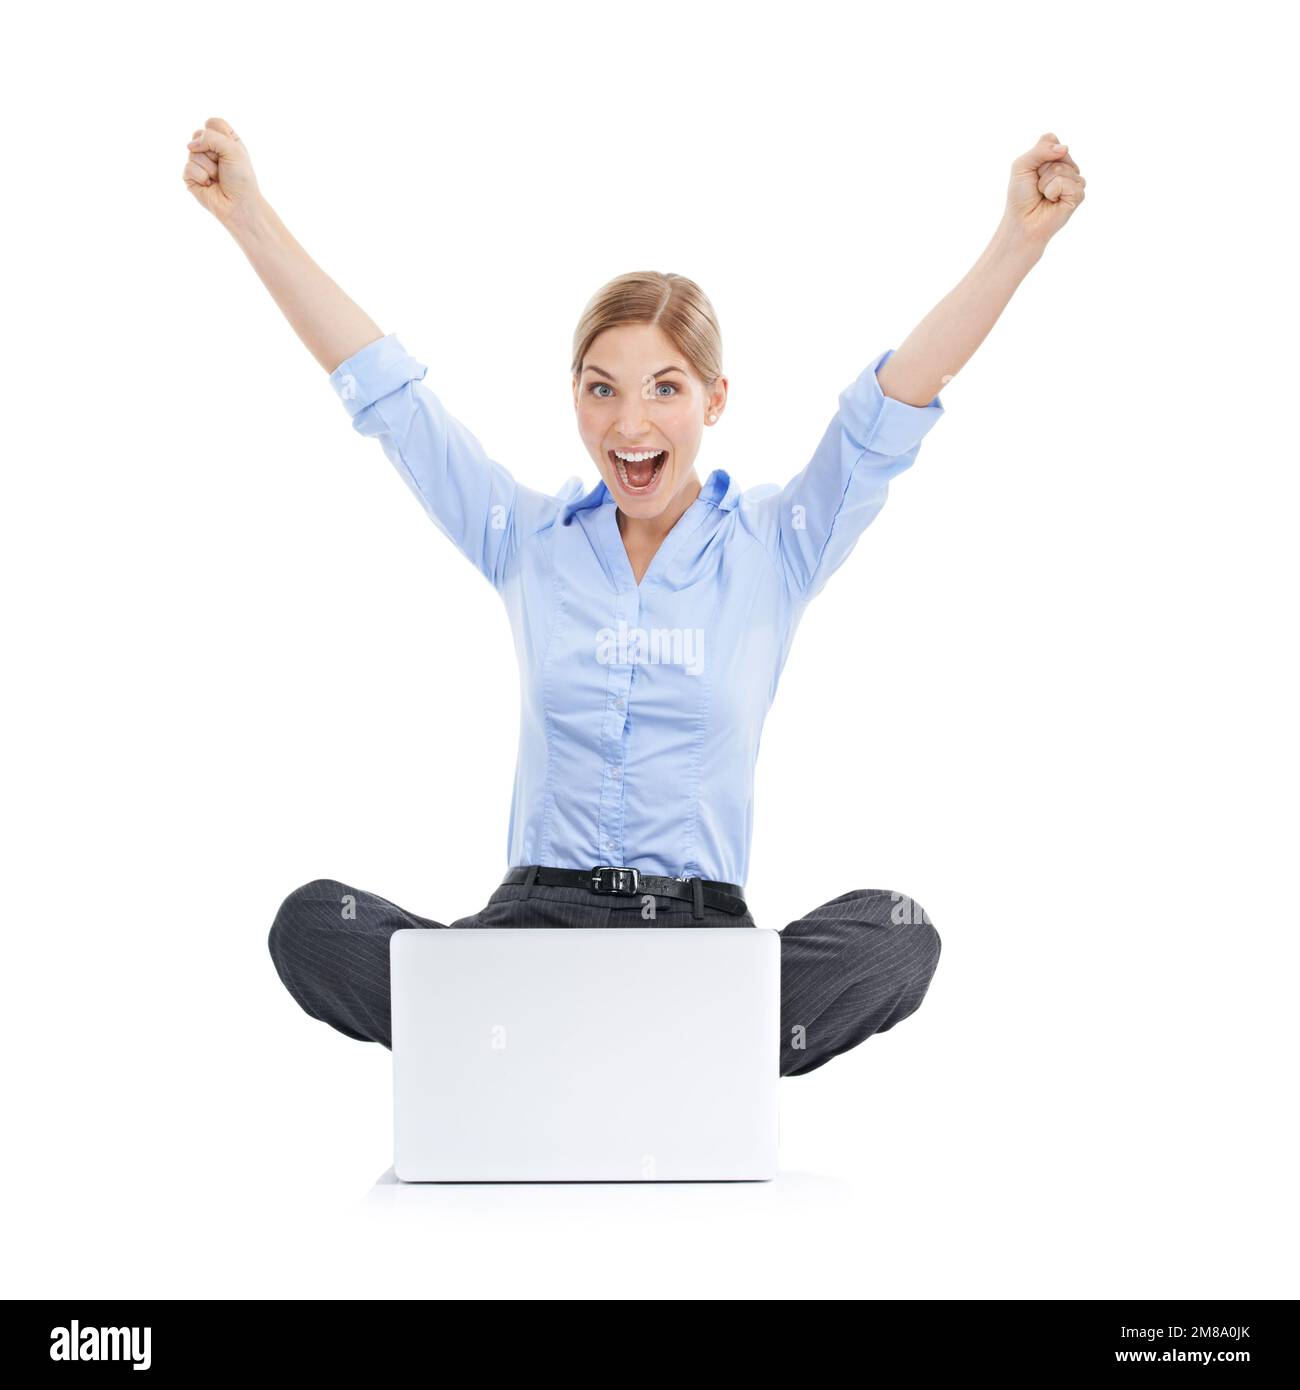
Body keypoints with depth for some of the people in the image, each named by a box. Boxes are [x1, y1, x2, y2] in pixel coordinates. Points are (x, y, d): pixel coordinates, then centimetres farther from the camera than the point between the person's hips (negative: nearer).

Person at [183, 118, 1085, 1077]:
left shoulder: (775, 549, 5)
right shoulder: (529, 542, 10)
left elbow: (893, 406, -5)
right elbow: (382, 389, 8)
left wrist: (1022, 235, -17)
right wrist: (249, 214, 5)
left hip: (704, 926, -1)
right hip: (538, 916, 2)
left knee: (894, 937, -31)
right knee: (313, 925, -26)